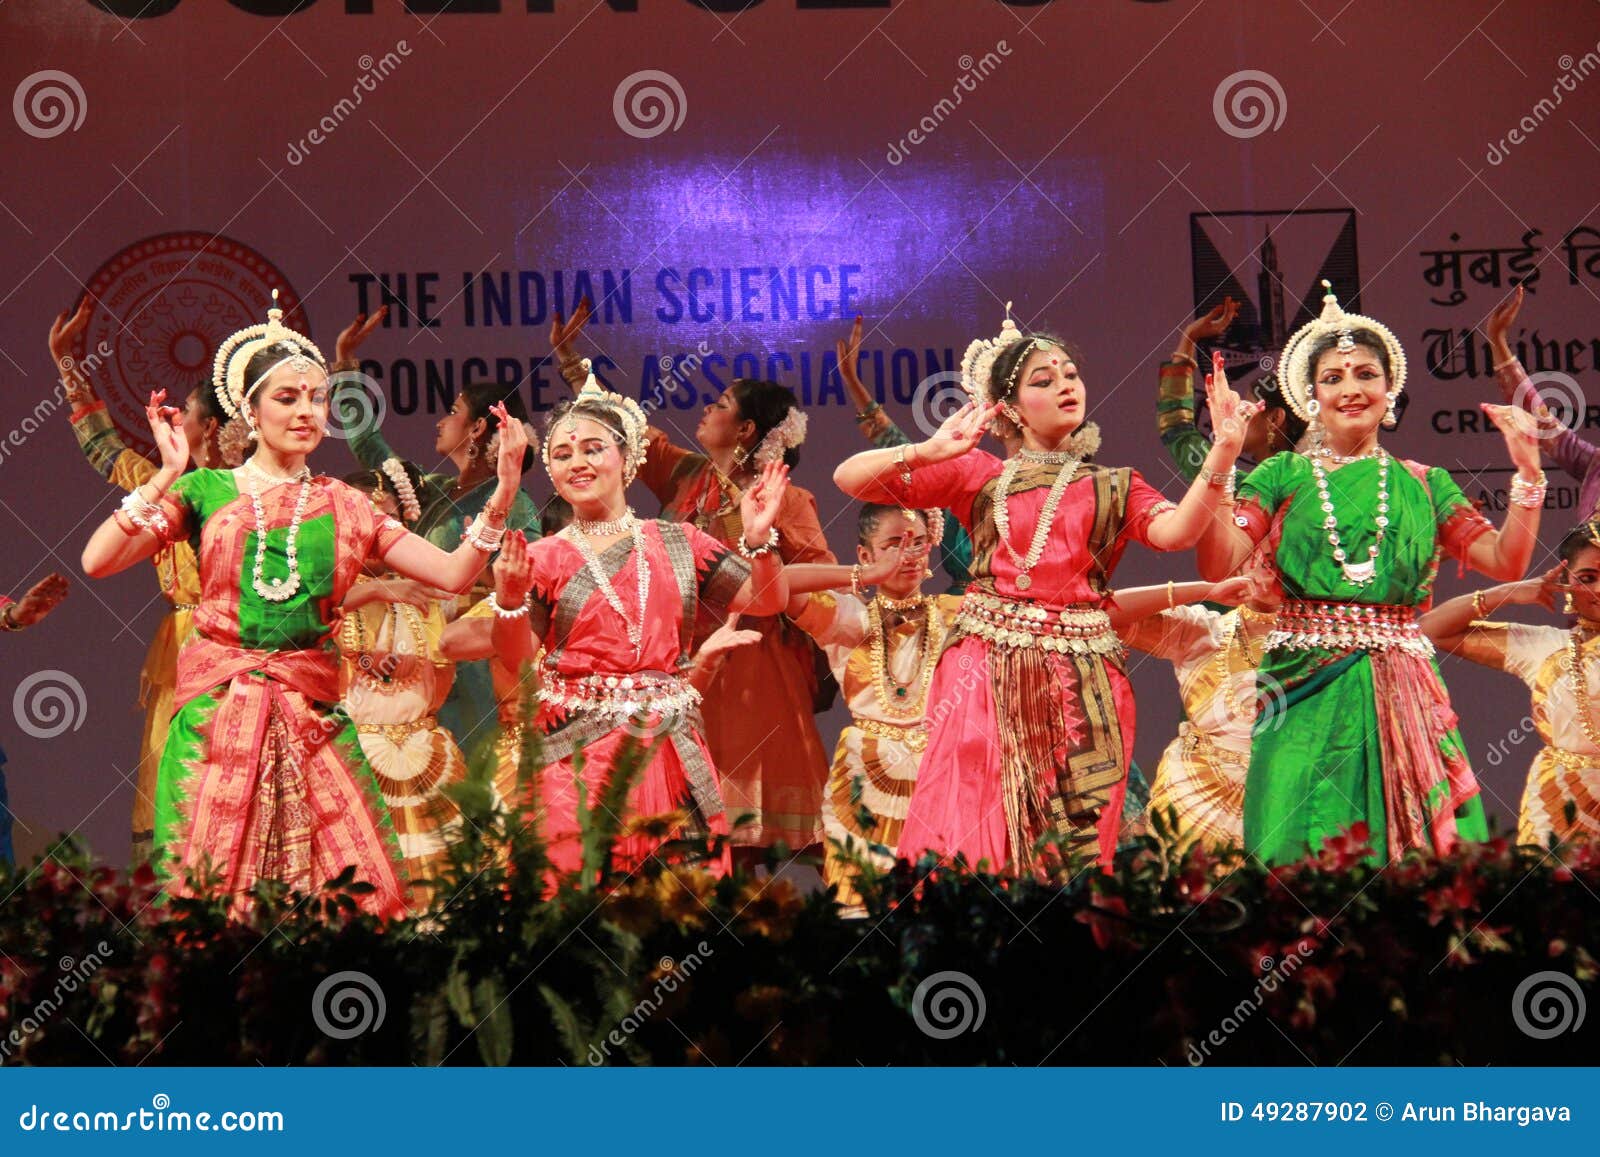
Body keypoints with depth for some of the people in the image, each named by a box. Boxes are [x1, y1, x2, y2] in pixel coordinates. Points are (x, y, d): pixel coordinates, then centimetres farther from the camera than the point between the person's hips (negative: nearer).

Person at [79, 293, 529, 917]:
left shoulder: (343, 506, 12)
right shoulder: (207, 491, 5)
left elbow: (453, 573, 3)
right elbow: (97, 561, -7)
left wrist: (503, 494, -9)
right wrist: (168, 475, -10)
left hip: (312, 719, 2)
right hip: (219, 715, -2)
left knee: (354, 898, -8)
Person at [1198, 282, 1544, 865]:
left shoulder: (1422, 484, 13)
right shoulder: (1283, 475, 7)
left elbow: (1507, 560, 5)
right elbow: (1218, 565, -6)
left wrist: (1527, 470, -2)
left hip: (1400, 693, 2)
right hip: (1306, 690, -2)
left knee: (1407, 848, -3)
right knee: (1297, 852, -8)